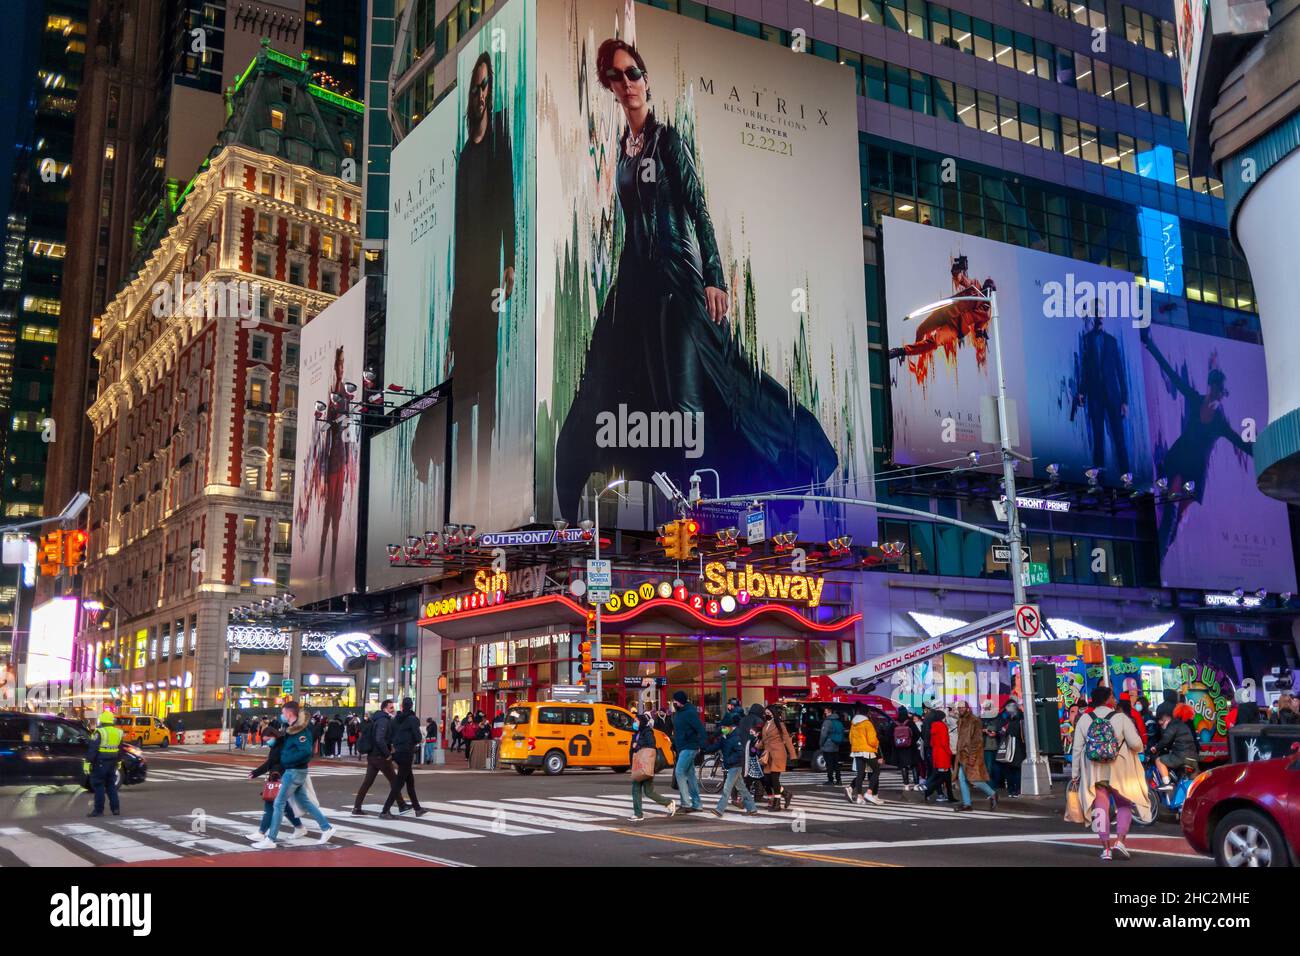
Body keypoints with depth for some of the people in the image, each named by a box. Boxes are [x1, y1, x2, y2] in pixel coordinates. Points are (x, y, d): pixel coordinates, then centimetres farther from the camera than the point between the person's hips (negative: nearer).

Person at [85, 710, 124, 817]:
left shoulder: (100, 732, -12)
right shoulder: (119, 733, 8)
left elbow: (92, 749, -16)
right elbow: (120, 750, 18)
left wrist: (87, 762, -14)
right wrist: (118, 761, 28)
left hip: (100, 763, -6)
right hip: (112, 763, 6)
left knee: (98, 785, 0)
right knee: (111, 785, 15)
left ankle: (98, 810, -1)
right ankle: (116, 808, 14)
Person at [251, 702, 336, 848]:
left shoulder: (300, 730, -20)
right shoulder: (293, 729, 10)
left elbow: (306, 752, -29)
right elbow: (287, 747, 19)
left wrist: (287, 760, -22)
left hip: (294, 772, -10)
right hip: (294, 771, 10)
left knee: (279, 804, -4)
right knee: (304, 802, 16)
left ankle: (270, 840, 1)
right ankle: (326, 828, 20)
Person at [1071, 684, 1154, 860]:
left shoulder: (1084, 719, -2)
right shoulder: (1121, 718, -9)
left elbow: (1077, 749, -3)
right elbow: (1136, 744, -14)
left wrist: (1075, 774, 3)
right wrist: (1137, 749, 11)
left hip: (1094, 771, 2)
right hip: (1119, 770, -1)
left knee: (1101, 807, 6)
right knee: (1124, 805, 15)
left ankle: (1106, 847, 4)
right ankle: (1119, 841, 0)